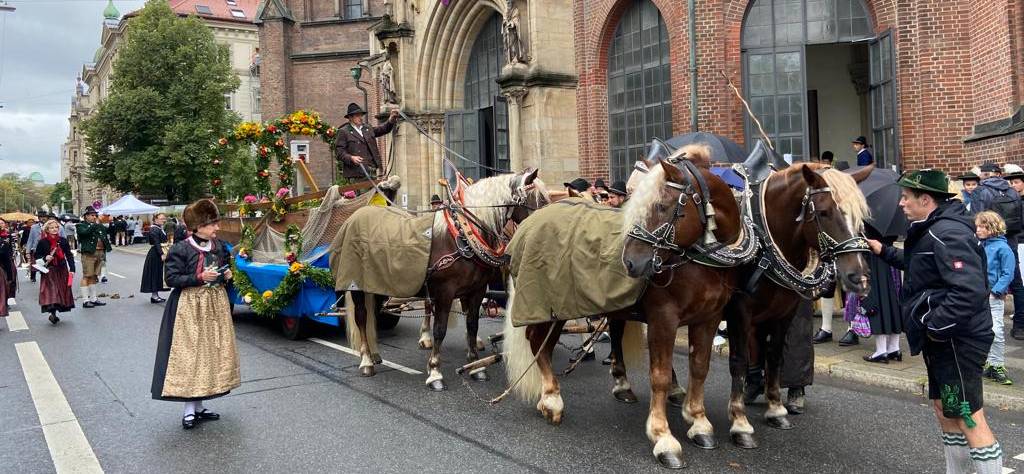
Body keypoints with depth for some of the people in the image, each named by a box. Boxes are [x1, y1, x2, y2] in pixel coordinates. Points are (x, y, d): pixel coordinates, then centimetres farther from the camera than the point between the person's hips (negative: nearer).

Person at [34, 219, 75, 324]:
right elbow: (36, 256, 6)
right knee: (51, 291, -13)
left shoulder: (63, 241, 2)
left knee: (62, 292, 5)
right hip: (48, 271, -3)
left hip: (62, 270, 3)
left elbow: (69, 256, 3)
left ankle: (54, 314, 16)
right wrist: (44, 258, -15)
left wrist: (72, 269, -4)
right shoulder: (42, 242, -3)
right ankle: (53, 313, -14)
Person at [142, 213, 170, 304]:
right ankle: (154, 296, 1)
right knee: (155, 273, -4)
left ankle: (155, 295, 19)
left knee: (159, 274, 12)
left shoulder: (161, 228, 14)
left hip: (160, 253, 9)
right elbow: (156, 243, -21)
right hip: (155, 254, -9)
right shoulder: (154, 229, -14)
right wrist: (161, 254, -26)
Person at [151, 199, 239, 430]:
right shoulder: (181, 249, -12)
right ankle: (189, 409, 7)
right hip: (190, 306, -6)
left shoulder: (219, 246, 6)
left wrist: (227, 275, 0)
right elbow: (172, 278, -14)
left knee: (213, 352, 9)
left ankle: (198, 406, 21)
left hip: (216, 304, 6)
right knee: (190, 354, -4)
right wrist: (199, 277, -23)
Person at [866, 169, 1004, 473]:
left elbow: (969, 291, -31)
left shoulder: (947, 234, -22)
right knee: (944, 409, 21)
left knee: (969, 418, -6)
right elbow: (918, 264, 31)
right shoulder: (933, 231, 11)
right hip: (943, 339, 11)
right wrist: (883, 251, 23)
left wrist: (936, 326, -25)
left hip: (956, 340, -11)